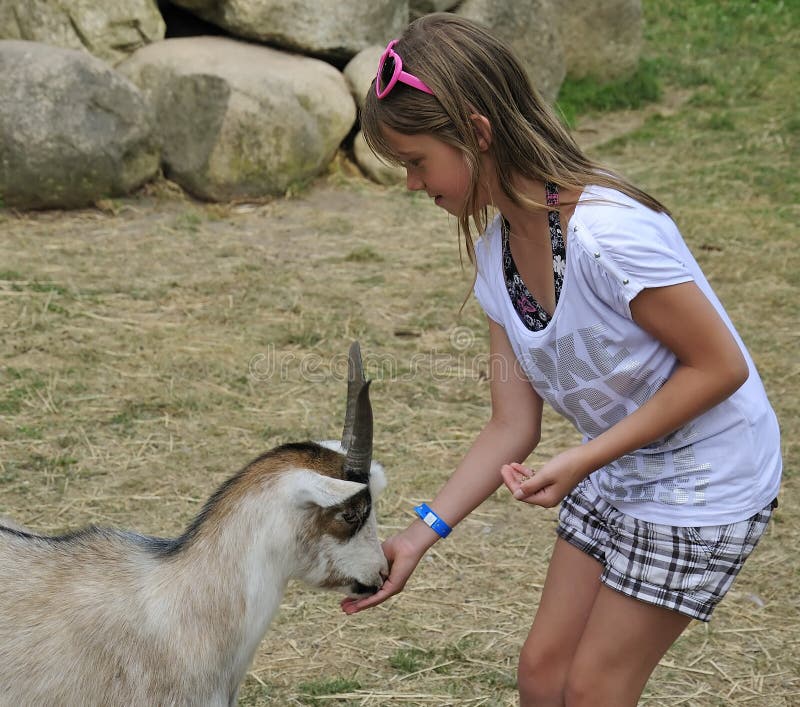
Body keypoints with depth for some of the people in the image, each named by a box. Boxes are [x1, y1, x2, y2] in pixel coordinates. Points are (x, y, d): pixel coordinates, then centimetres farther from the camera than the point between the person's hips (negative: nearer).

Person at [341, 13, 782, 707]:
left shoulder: (605, 232, -31)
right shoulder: (497, 253, -4)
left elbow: (720, 366, -23)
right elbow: (513, 426, -1)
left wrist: (583, 461, -25)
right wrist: (421, 533, -9)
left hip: (705, 479, -8)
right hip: (617, 472, 8)